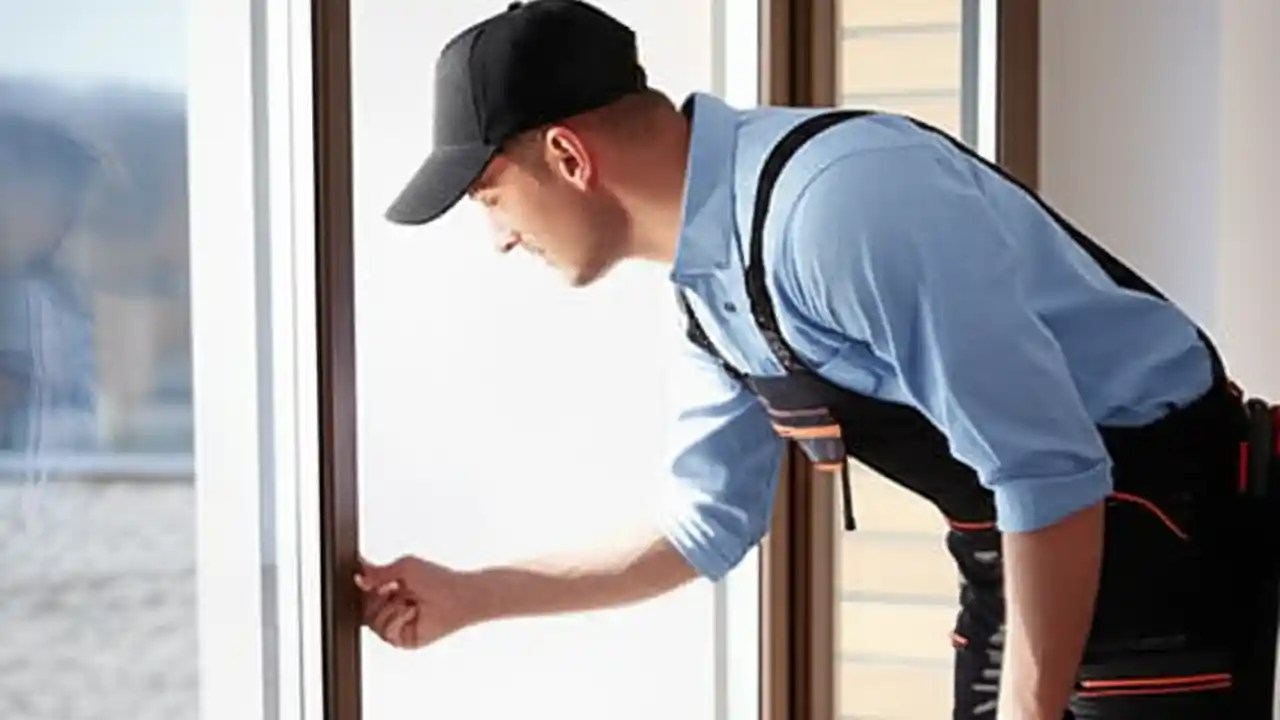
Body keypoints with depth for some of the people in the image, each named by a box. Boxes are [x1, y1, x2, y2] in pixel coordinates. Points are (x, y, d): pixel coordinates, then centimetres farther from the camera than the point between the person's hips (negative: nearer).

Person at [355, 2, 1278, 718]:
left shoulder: (841, 202, -28)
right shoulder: (711, 280, 2)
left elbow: (1052, 476, -27)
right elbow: (706, 528, 11)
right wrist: (469, 597, 11)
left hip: (1159, 539, -8)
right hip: (1023, 558, 8)